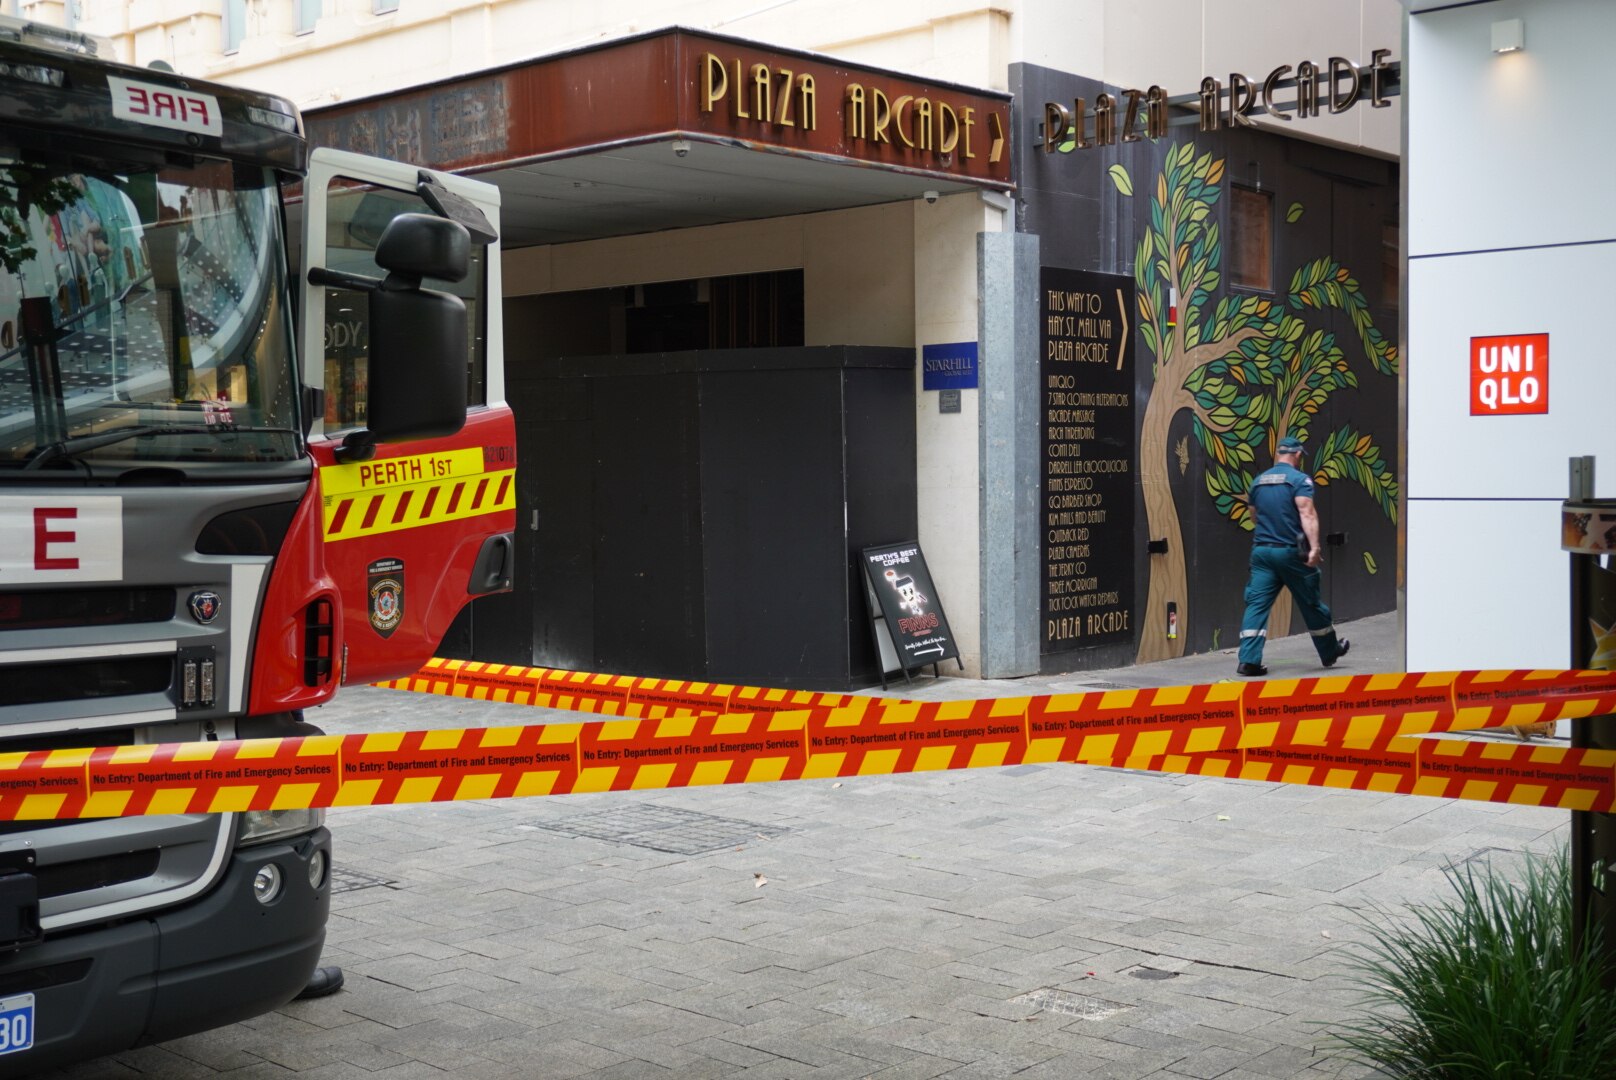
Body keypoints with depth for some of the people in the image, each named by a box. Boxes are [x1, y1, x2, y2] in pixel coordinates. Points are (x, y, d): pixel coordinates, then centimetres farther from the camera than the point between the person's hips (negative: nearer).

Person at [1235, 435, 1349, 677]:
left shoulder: (1258, 482, 11)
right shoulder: (1299, 479, -6)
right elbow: (1307, 513, -19)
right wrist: (1314, 547, -25)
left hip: (1261, 551, 4)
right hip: (1291, 552, -4)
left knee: (1256, 605, 0)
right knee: (1311, 604, 11)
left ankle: (1249, 659, -12)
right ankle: (1330, 652, 29)